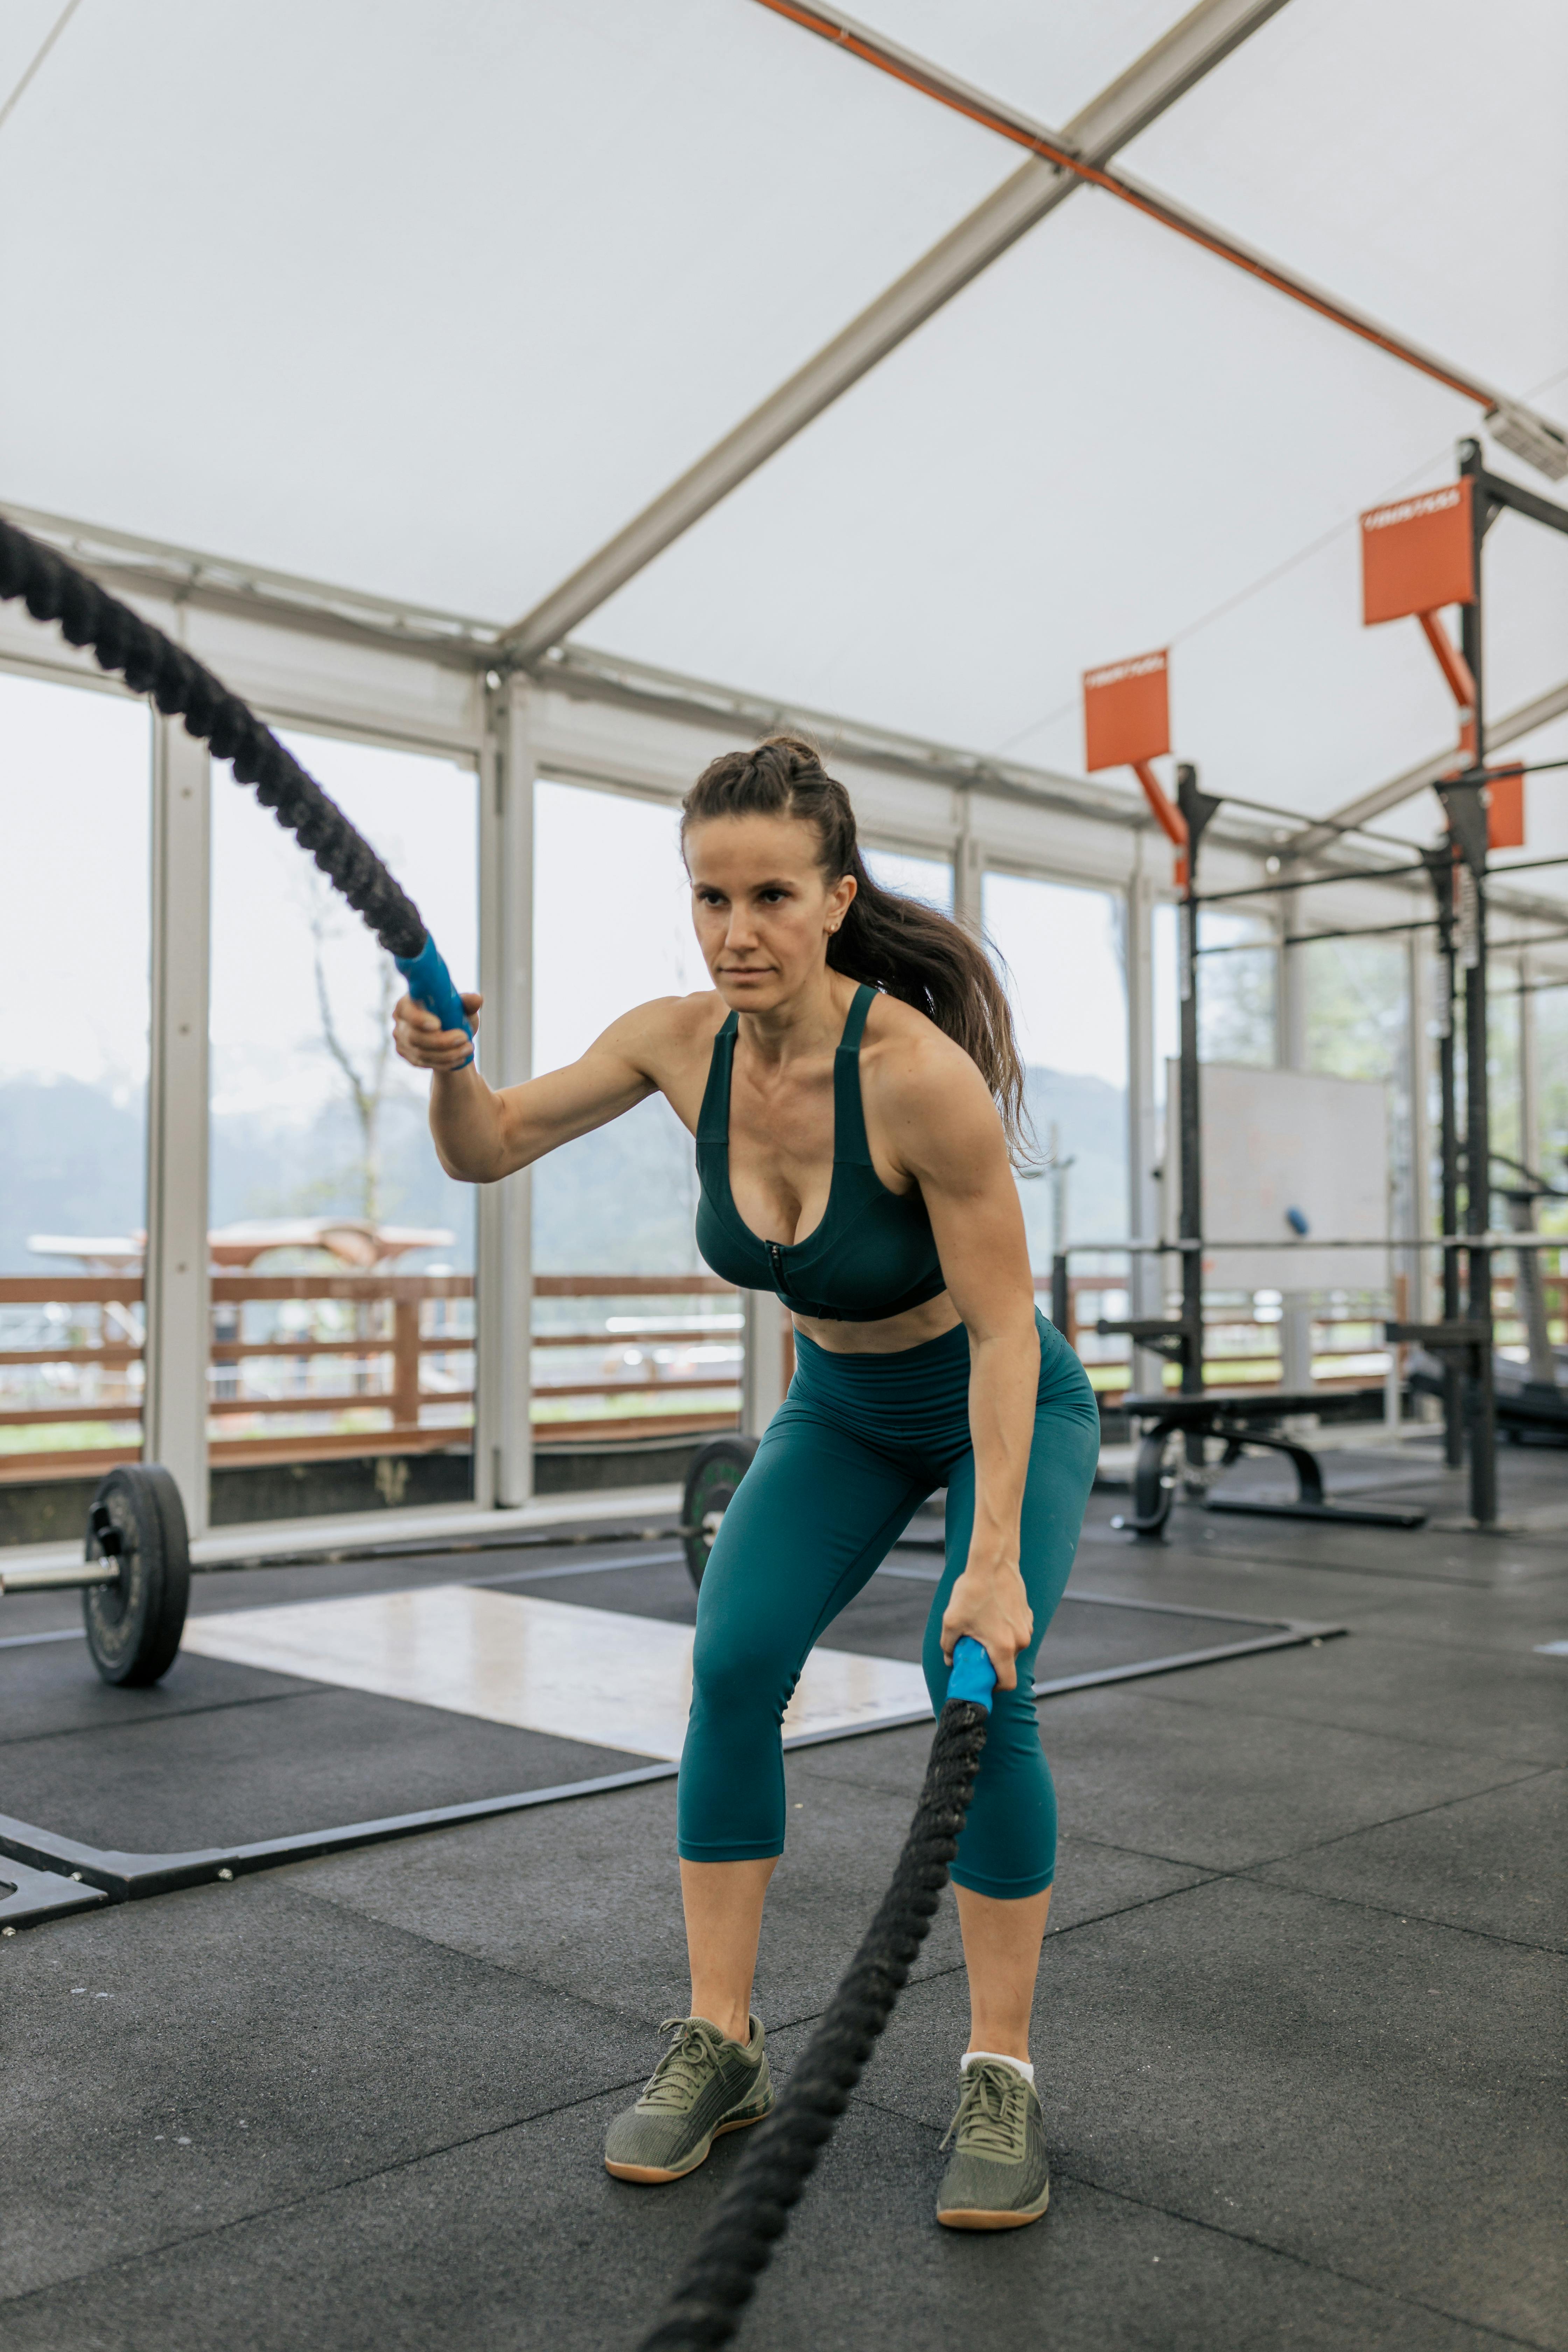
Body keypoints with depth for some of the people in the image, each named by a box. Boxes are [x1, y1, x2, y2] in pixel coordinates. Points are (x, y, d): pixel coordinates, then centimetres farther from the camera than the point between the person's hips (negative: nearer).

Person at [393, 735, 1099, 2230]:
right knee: (733, 1665, -12)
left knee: (977, 1693, -21)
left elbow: (1003, 1331, -28)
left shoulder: (920, 1072, -34)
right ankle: (720, 2046, 3)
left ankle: (1001, 2078, -3)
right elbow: (486, 1153, -8)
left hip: (1008, 1408, -4)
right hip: (842, 1410, 4)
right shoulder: (681, 1043, -18)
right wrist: (447, 1064, -29)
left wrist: (995, 1561, -30)